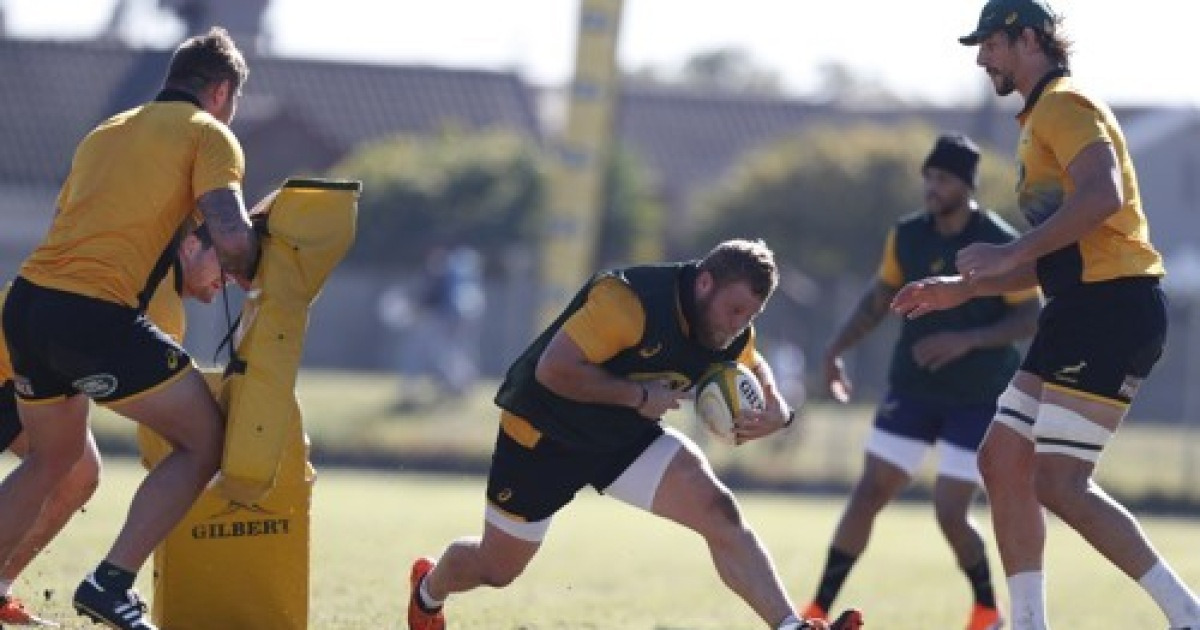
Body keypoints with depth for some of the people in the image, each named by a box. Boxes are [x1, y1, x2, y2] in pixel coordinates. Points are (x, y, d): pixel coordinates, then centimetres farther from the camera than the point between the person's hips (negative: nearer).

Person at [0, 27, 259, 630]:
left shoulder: (106, 131, 25)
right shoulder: (209, 134, 3)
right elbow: (231, 236, -11)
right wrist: (246, 275, 12)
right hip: (97, 315, -7)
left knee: (53, 456, 27)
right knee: (205, 441, 5)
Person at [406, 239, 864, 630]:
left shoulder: (730, 330, -10)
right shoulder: (629, 300, -34)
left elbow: (752, 367, 13)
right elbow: (552, 370, -37)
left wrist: (775, 410, -10)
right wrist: (638, 396, -31)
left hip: (627, 438, 5)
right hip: (542, 434, -5)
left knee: (719, 512, -19)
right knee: (497, 569, 11)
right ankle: (427, 590, 46)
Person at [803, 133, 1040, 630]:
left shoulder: (1001, 246, -14)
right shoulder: (906, 236, 0)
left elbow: (1031, 320, -13)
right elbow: (878, 299, 12)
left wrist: (966, 341, -26)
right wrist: (836, 350, 0)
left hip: (977, 398, -4)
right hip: (912, 389, 4)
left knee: (950, 513, -9)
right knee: (869, 493, -5)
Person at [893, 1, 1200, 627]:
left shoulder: (1064, 106, -6)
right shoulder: (1041, 118, 25)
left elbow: (1102, 195, -25)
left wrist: (1012, 252, -24)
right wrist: (963, 289, 25)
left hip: (1113, 306, -10)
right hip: (1080, 315, 10)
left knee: (1059, 485, -14)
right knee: (1002, 461, 8)